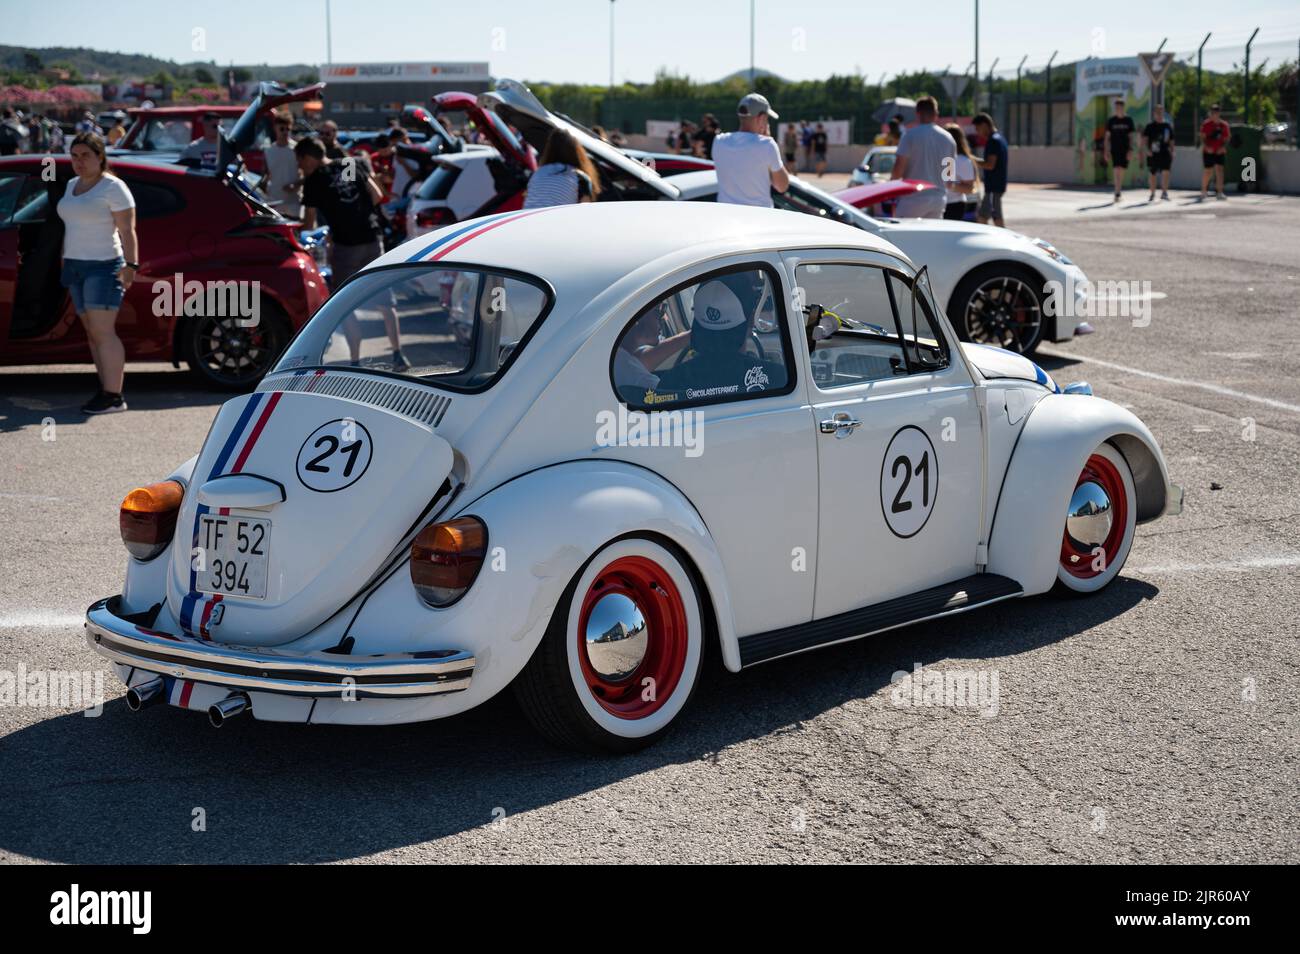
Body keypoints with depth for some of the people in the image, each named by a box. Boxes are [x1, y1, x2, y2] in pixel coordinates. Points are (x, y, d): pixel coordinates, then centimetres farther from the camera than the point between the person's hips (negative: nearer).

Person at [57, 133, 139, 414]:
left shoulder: (113, 187, -8)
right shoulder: (72, 185, 15)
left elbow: (127, 231, -13)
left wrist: (130, 265, -22)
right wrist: (65, 263, 20)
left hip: (104, 267, -8)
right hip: (76, 266, 8)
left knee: (103, 331, -12)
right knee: (92, 332, 6)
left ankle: (114, 396, -12)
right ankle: (106, 390, 9)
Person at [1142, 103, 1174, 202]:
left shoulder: (1168, 126, 7)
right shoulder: (1149, 126, -1)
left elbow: (1171, 141, 13)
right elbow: (1144, 140, -7)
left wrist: (1172, 152, 7)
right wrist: (1147, 150, -20)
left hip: (1165, 154, 1)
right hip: (1153, 155, -1)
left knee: (1166, 172, -16)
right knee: (1153, 175, 9)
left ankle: (1164, 193, -11)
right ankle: (1152, 194, 24)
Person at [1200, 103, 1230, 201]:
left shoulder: (1224, 125, 4)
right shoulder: (1206, 124, -4)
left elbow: (1226, 138, 8)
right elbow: (1202, 137, -6)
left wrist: (1223, 147, -9)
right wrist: (1206, 146, -20)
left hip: (1220, 152, 2)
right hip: (1208, 151, -2)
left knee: (1219, 169, -8)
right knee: (1207, 171, 4)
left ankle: (1219, 192, -8)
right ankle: (1203, 192, 21)